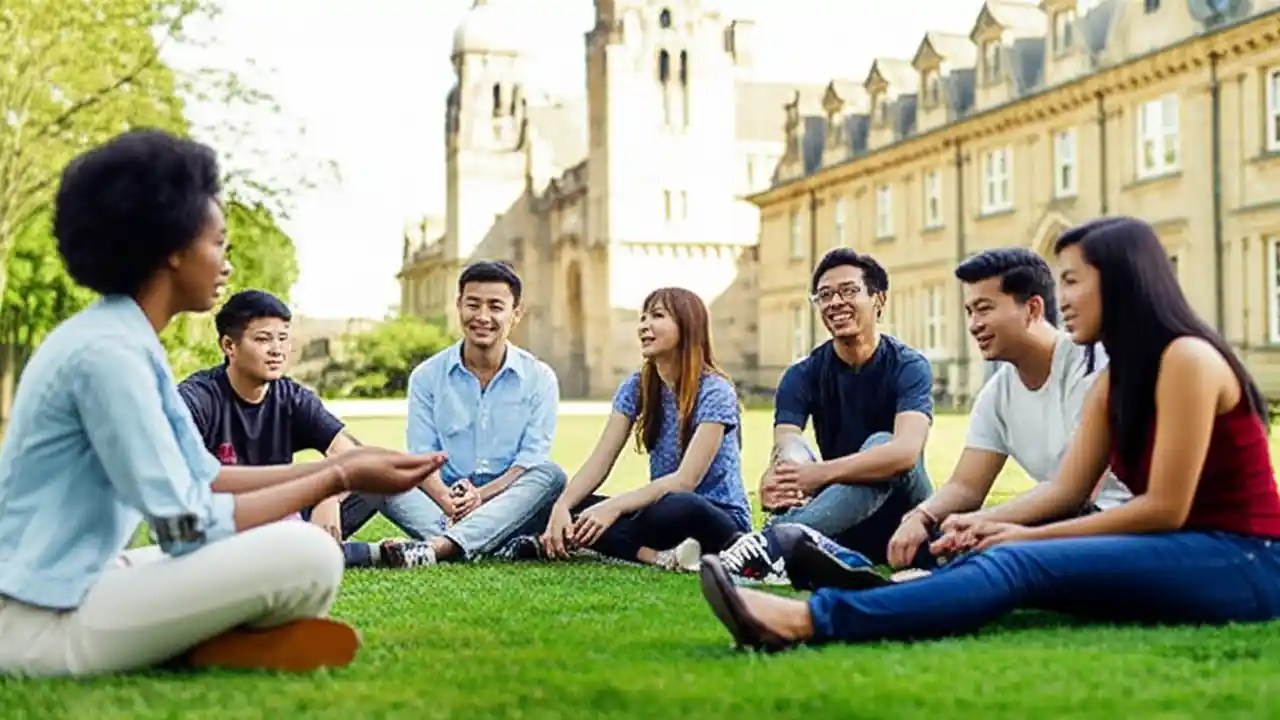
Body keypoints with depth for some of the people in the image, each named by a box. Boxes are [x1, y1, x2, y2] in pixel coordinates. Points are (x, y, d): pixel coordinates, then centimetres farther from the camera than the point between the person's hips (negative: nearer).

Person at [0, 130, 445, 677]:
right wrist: (341, 480, -12)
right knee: (308, 555, -24)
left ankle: (199, 647, -2)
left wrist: (341, 464, 9)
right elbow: (186, 523, -20)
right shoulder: (108, 351, -18)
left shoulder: (126, 341, 12)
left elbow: (205, 478, 15)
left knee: (283, 530, 18)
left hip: (70, 588, 10)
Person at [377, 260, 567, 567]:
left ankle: (437, 546, -49)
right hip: (443, 508, 1)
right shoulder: (427, 377, 6)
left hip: (511, 511, -1)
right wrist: (447, 500, -23)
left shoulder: (539, 378, 3)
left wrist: (481, 495, -24)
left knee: (551, 474, -31)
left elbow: (533, 461, -6)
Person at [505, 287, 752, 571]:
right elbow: (599, 462, -5)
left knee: (679, 508, -40)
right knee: (575, 508, -17)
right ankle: (660, 556, -33)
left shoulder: (714, 392, -14)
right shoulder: (637, 387, 3)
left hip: (719, 518, -6)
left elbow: (686, 479, -24)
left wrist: (614, 507, -34)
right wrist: (561, 506, -24)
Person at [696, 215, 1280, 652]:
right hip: (1174, 554, 8)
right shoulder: (1113, 379, 14)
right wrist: (984, 522, -13)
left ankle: (810, 621, -40)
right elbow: (1064, 489, 6)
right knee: (989, 559, -13)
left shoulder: (1186, 359, -14)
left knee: (1015, 565, -26)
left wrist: (1028, 536, -12)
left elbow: (1165, 508, -17)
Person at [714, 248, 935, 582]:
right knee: (794, 455, -22)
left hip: (904, 515, -3)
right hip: (843, 523, 3)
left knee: (880, 443, -32)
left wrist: (819, 473, -44)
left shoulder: (908, 367, -11)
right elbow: (784, 449, -19)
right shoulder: (803, 376, -1)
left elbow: (906, 451, -30)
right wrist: (774, 481, -46)